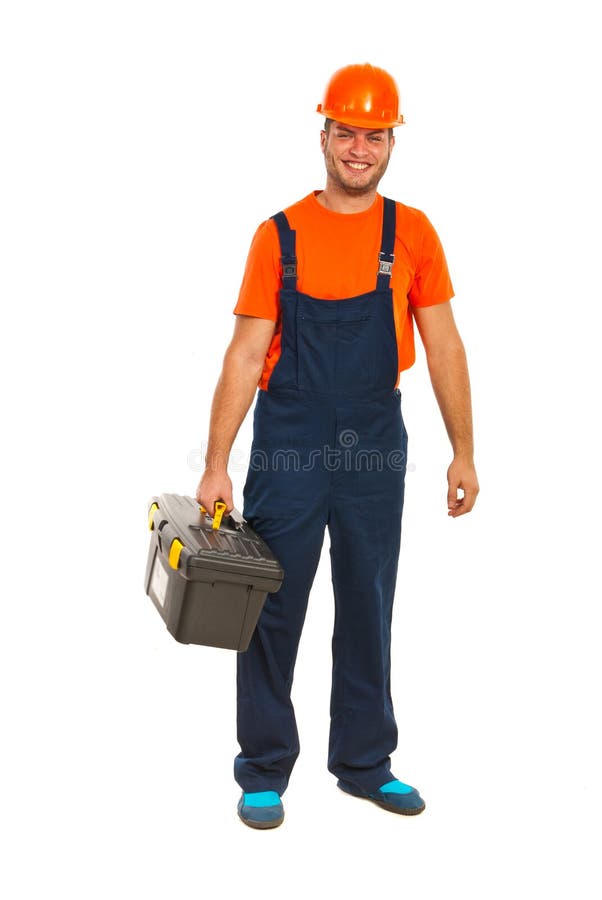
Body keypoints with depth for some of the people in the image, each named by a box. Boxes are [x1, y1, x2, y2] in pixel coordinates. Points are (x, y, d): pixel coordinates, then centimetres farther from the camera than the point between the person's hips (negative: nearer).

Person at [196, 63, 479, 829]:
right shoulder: (279, 235, 0)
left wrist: (463, 452, -1)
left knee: (369, 608, 11)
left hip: (375, 447, 2)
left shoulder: (411, 233, 3)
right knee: (273, 606, 4)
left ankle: (364, 763, 26)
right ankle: (264, 771, 18)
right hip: (289, 443, -1)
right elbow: (245, 354, -2)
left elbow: (443, 346, 4)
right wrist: (216, 464, -8)